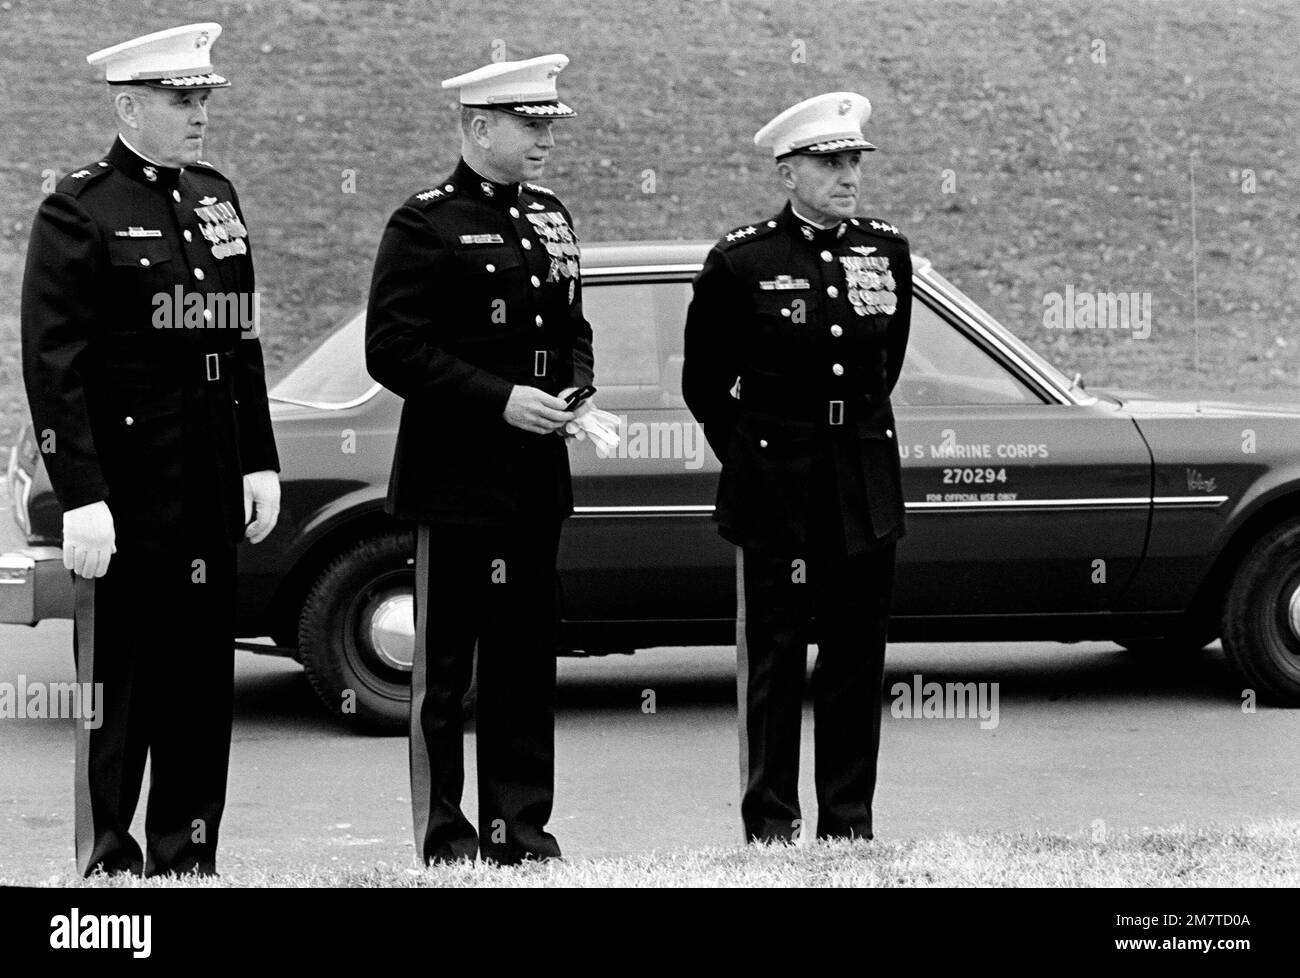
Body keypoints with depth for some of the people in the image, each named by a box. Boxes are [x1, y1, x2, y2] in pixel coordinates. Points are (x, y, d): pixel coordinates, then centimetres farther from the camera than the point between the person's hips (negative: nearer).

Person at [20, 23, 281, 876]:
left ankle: (187, 857, 19)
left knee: (202, 680, 11)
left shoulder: (216, 199, 13)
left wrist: (259, 462, 13)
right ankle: (104, 861, 7)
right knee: (116, 686, -1)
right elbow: (53, 364, -14)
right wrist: (81, 497, -20)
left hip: (210, 492, 7)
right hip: (127, 497, -7)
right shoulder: (80, 212, -10)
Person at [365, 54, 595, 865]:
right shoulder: (425, 225, -9)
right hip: (456, 480, -7)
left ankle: (522, 826, 16)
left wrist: (575, 393, 3)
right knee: (444, 667, 1)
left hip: (537, 477, 7)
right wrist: (501, 400, -19)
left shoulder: (548, 219, 14)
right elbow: (393, 351, -14)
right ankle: (445, 839, 5)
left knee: (527, 659, 9)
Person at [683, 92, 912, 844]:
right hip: (777, 487, -4)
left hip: (867, 486, 4)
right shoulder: (742, 261, -5)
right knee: (774, 656, 0)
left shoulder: (888, 252, 6)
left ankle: (849, 821, 12)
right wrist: (748, 454, 5)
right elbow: (704, 384, 4)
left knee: (859, 656, 6)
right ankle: (772, 822, 5)